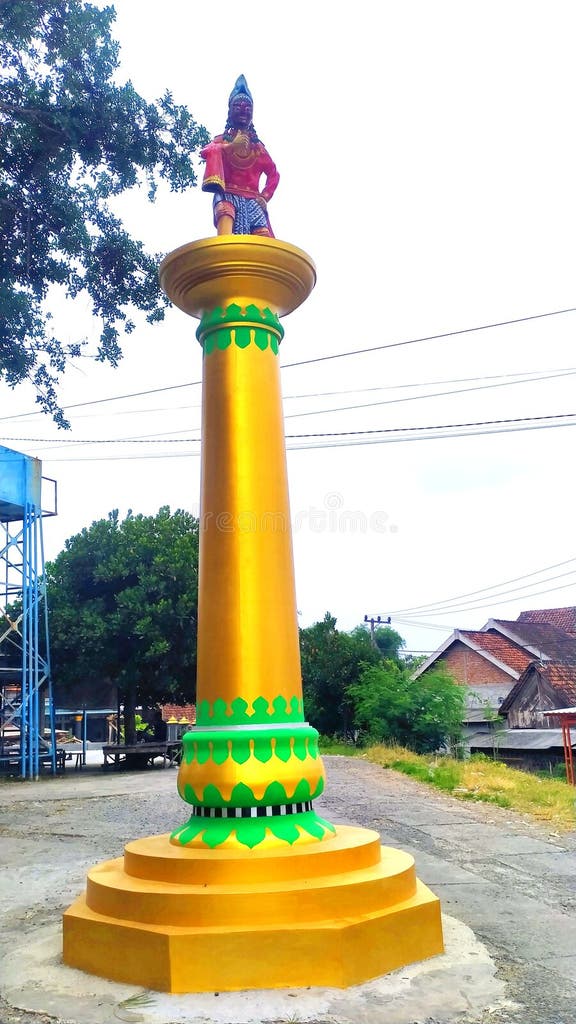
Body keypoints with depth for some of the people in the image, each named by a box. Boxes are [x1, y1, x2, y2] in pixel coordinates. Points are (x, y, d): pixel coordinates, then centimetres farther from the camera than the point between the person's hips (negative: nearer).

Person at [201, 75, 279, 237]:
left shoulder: (258, 146, 27)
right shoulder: (222, 140, 21)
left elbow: (273, 173, 24)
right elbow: (206, 152, 1)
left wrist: (265, 196, 7)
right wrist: (230, 146, -12)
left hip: (253, 199, 2)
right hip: (228, 194, -2)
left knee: (263, 236, -25)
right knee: (226, 211, -38)